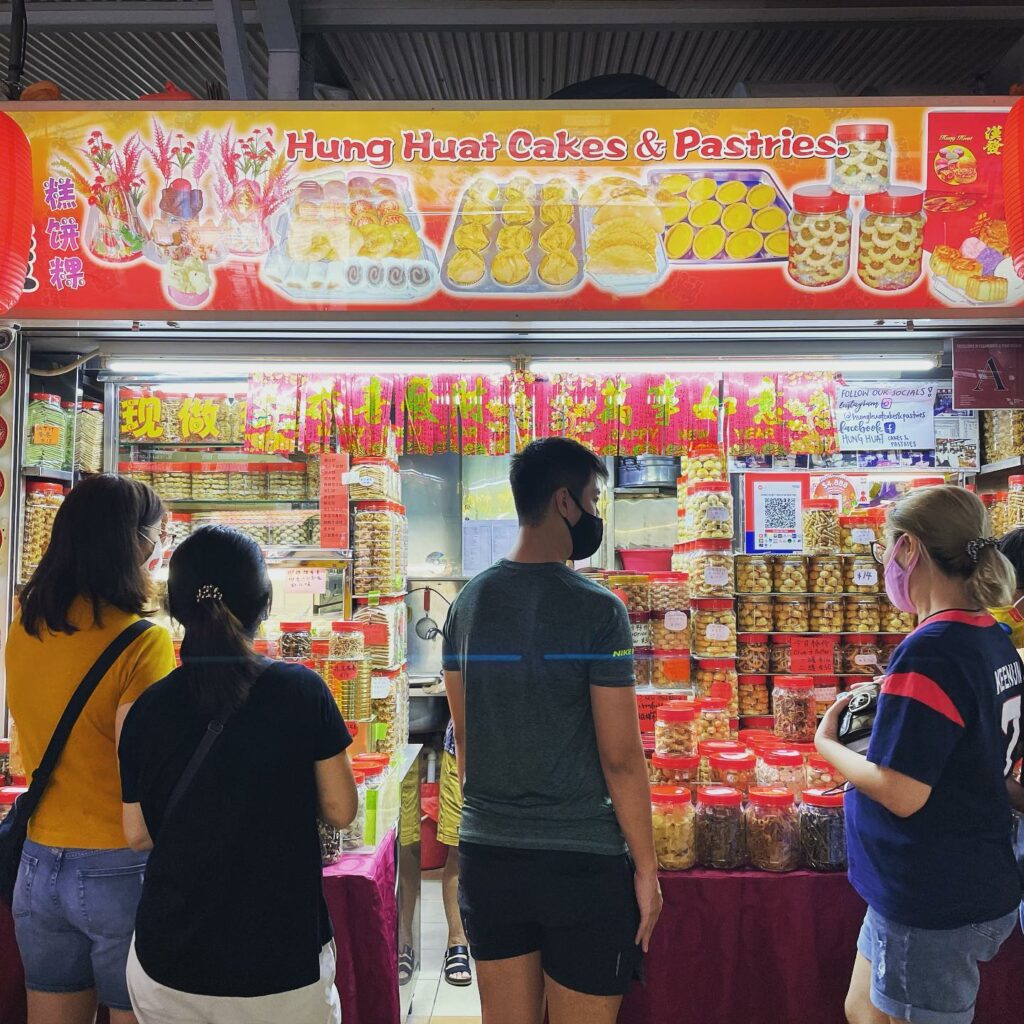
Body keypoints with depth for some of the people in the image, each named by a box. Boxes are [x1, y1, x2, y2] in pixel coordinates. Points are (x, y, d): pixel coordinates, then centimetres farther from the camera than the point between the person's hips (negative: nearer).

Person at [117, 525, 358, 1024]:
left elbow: (137, 834, 1)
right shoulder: (300, 690, -14)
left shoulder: (147, 708, -8)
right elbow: (340, 811, -8)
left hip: (166, 970, 3)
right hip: (283, 967, -2)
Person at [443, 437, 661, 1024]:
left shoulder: (468, 602, 2)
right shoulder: (597, 610, -14)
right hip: (582, 863, -5)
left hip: (486, 857, 5)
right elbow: (620, 758, -14)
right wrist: (646, 867, -4)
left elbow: (464, 735, 9)